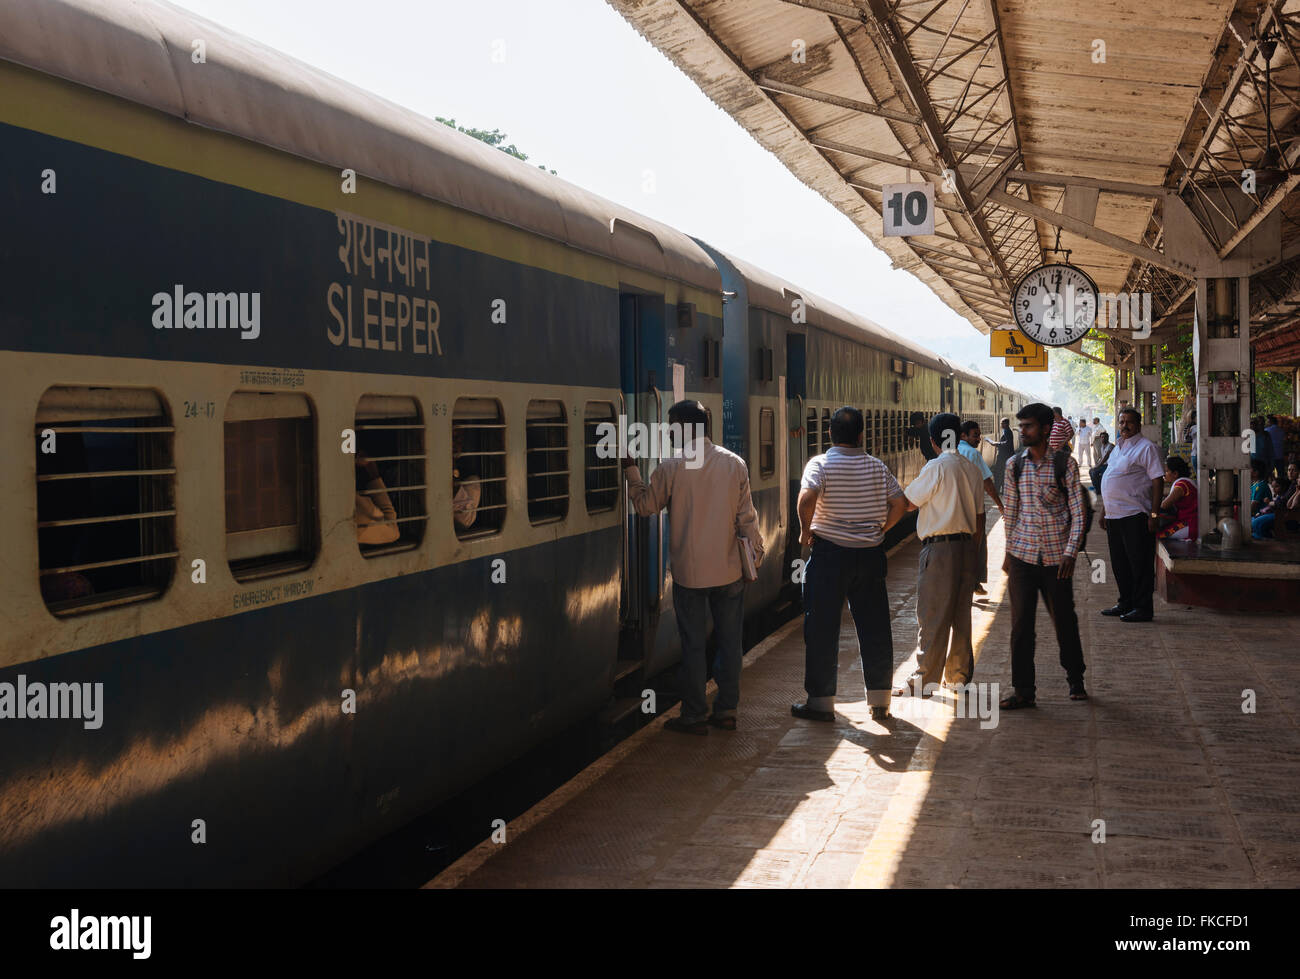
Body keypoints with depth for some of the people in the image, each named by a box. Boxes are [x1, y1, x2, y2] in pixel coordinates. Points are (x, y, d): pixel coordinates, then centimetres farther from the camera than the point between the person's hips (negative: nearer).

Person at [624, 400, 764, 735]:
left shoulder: (671, 468, -10)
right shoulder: (735, 463, -2)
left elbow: (645, 504, 3)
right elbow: (746, 515, 1)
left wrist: (631, 470, 15)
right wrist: (755, 552, 12)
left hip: (689, 572, -2)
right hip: (729, 569, 3)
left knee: (693, 644, 6)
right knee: (730, 641, 12)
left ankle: (695, 716, 11)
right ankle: (727, 710, 18)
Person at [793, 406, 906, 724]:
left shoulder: (820, 464, -7)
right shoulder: (878, 467, 5)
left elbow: (807, 499, -24)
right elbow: (898, 504, 1)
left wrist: (806, 531, -9)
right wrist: (878, 531, 12)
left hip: (830, 554, -4)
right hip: (871, 554, 4)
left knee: (822, 630, 4)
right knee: (874, 627, 10)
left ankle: (821, 702, 8)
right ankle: (880, 702, 15)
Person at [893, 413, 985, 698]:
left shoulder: (937, 467, -12)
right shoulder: (973, 469, 9)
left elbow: (907, 503, -7)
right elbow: (978, 513, 14)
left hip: (939, 549, -7)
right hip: (966, 546, 7)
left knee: (932, 616, -2)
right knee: (961, 614, 13)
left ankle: (924, 680, 1)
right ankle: (959, 674, 20)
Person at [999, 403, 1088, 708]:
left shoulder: (1065, 464, -3)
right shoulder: (1014, 464, 6)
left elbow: (1077, 512, -2)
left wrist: (1070, 552, -11)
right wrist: (1008, 551, 11)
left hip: (1056, 556, -2)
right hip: (1022, 554, 2)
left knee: (1065, 620, 8)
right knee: (1021, 623, 1)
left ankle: (1075, 679, 28)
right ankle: (1024, 690, 9)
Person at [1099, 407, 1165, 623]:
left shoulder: (1146, 447, -7)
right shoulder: (1118, 447, 19)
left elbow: (1158, 481, -12)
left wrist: (1154, 514, -18)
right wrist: (1104, 511, 23)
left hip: (1135, 516, -9)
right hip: (1114, 515, 9)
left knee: (1140, 563, -4)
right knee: (1119, 562, 14)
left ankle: (1142, 607, 1)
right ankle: (1126, 603, 25)